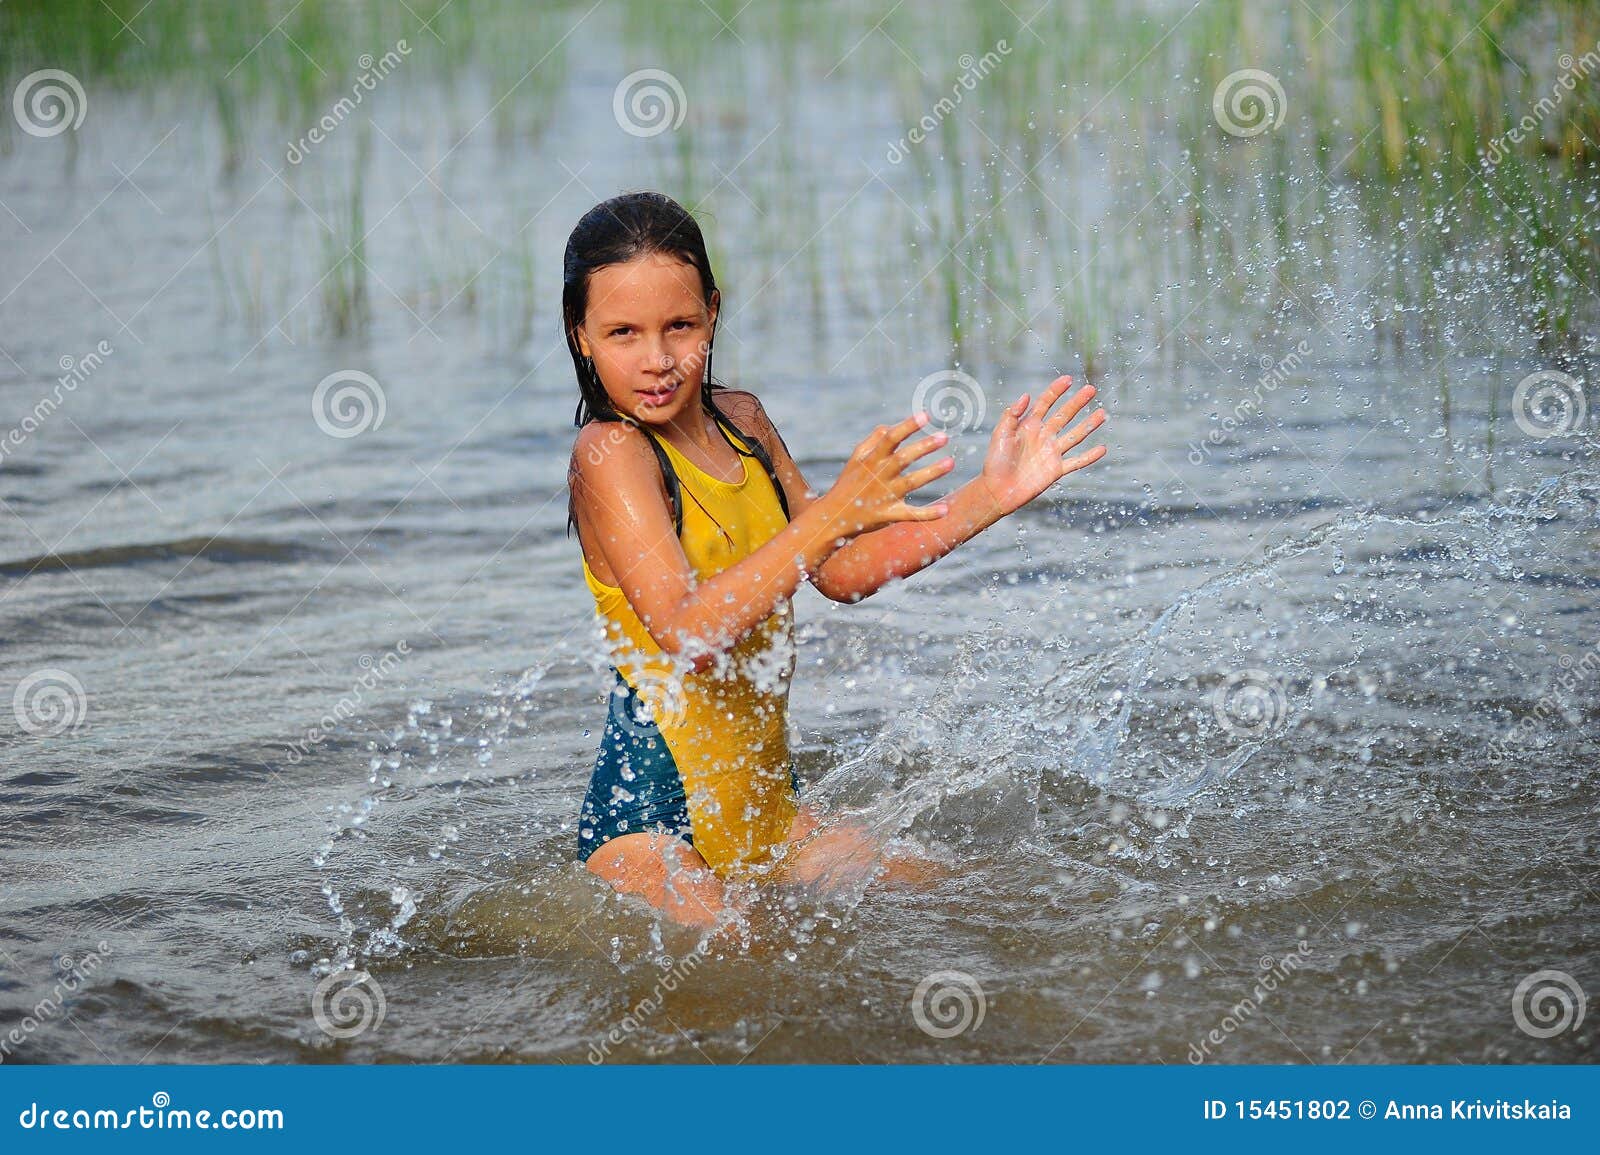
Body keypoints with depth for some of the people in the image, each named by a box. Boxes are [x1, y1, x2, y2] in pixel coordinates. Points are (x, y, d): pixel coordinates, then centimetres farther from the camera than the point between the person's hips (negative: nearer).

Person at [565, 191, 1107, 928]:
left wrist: (991, 495, 9)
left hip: (762, 803, 8)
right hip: (652, 817, -8)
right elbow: (686, 630, -28)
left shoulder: (741, 422, 8)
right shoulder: (609, 453, -15)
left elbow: (842, 573, 16)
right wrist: (833, 515, -37)